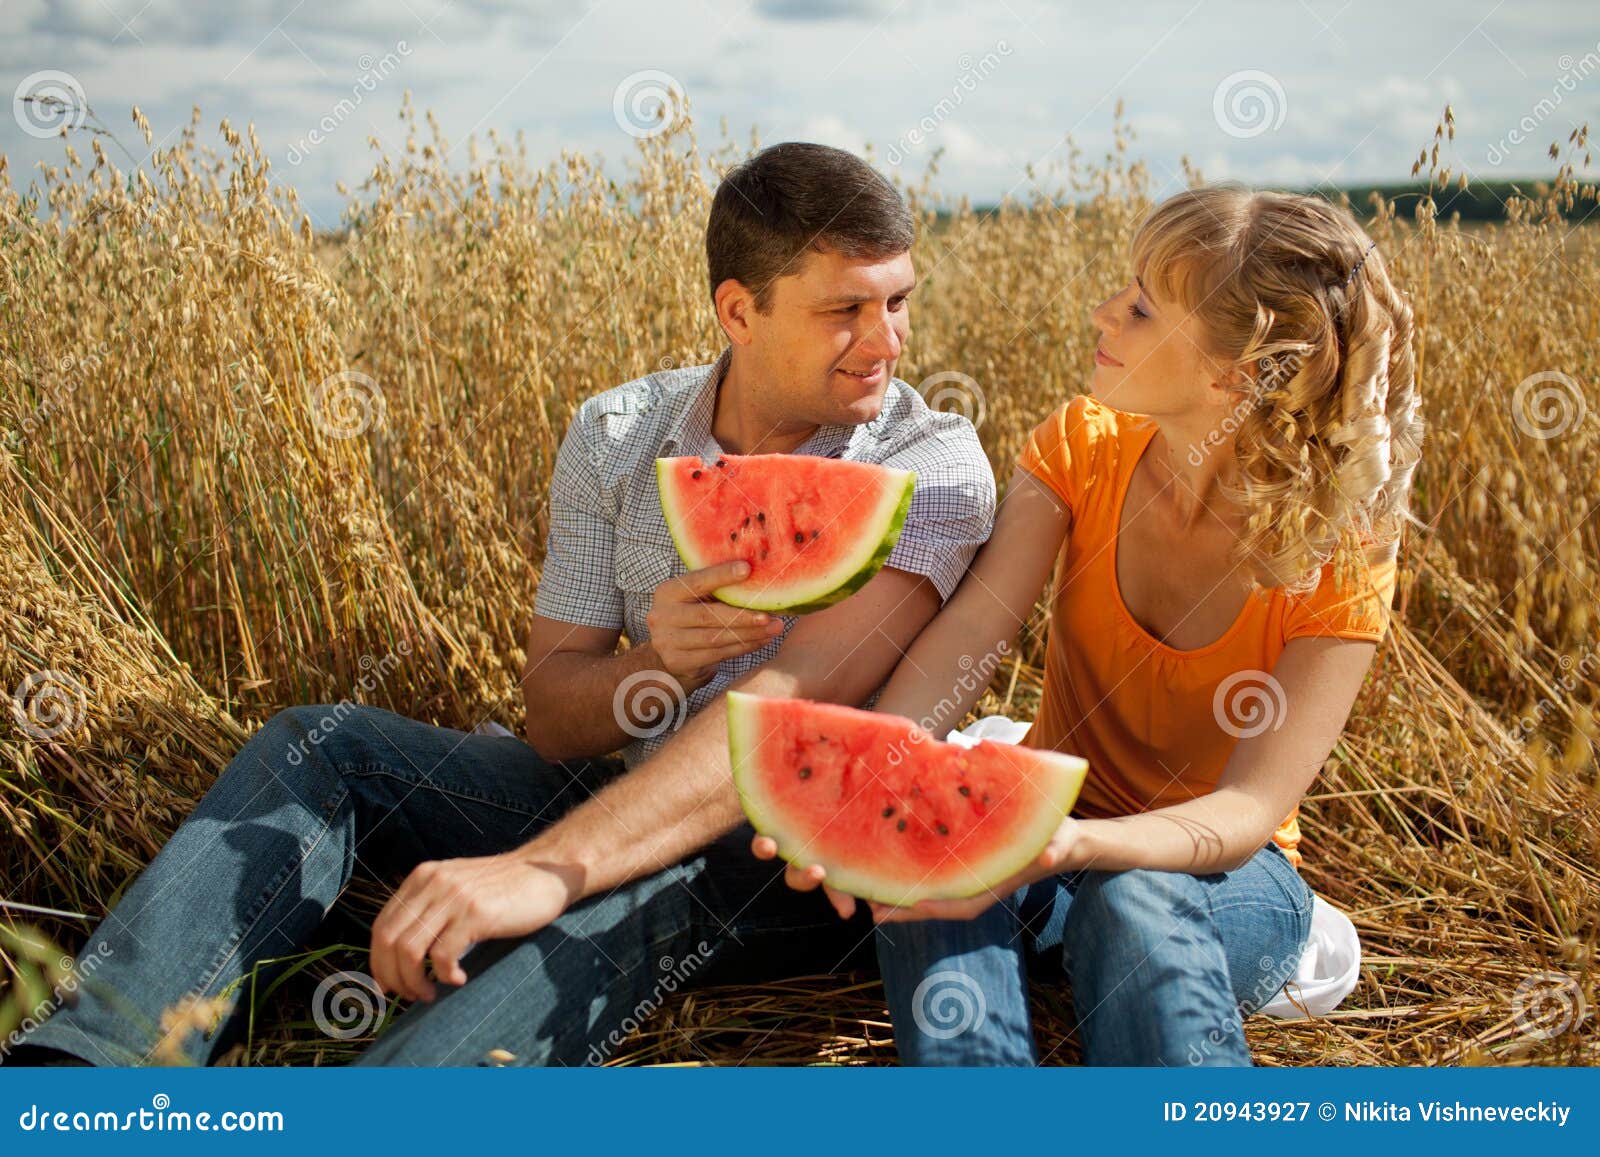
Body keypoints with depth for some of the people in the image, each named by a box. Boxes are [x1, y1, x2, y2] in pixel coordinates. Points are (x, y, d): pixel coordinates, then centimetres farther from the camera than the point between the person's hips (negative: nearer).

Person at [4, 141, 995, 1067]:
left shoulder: (935, 461, -13)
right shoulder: (616, 437, 0)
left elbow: (797, 697, -28)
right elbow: (554, 717, 1)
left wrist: (543, 868, -39)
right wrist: (654, 661, -24)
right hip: (623, 794, 5)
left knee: (635, 888, -38)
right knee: (322, 747, -10)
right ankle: (86, 1064, -27)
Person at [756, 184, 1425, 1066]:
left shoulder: (1339, 554, -17)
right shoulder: (1082, 446, -8)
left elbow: (1248, 811, -24)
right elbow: (973, 627, -20)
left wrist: (1070, 845, -45)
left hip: (1223, 871, -2)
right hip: (1054, 836, 3)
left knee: (1136, 906, -39)